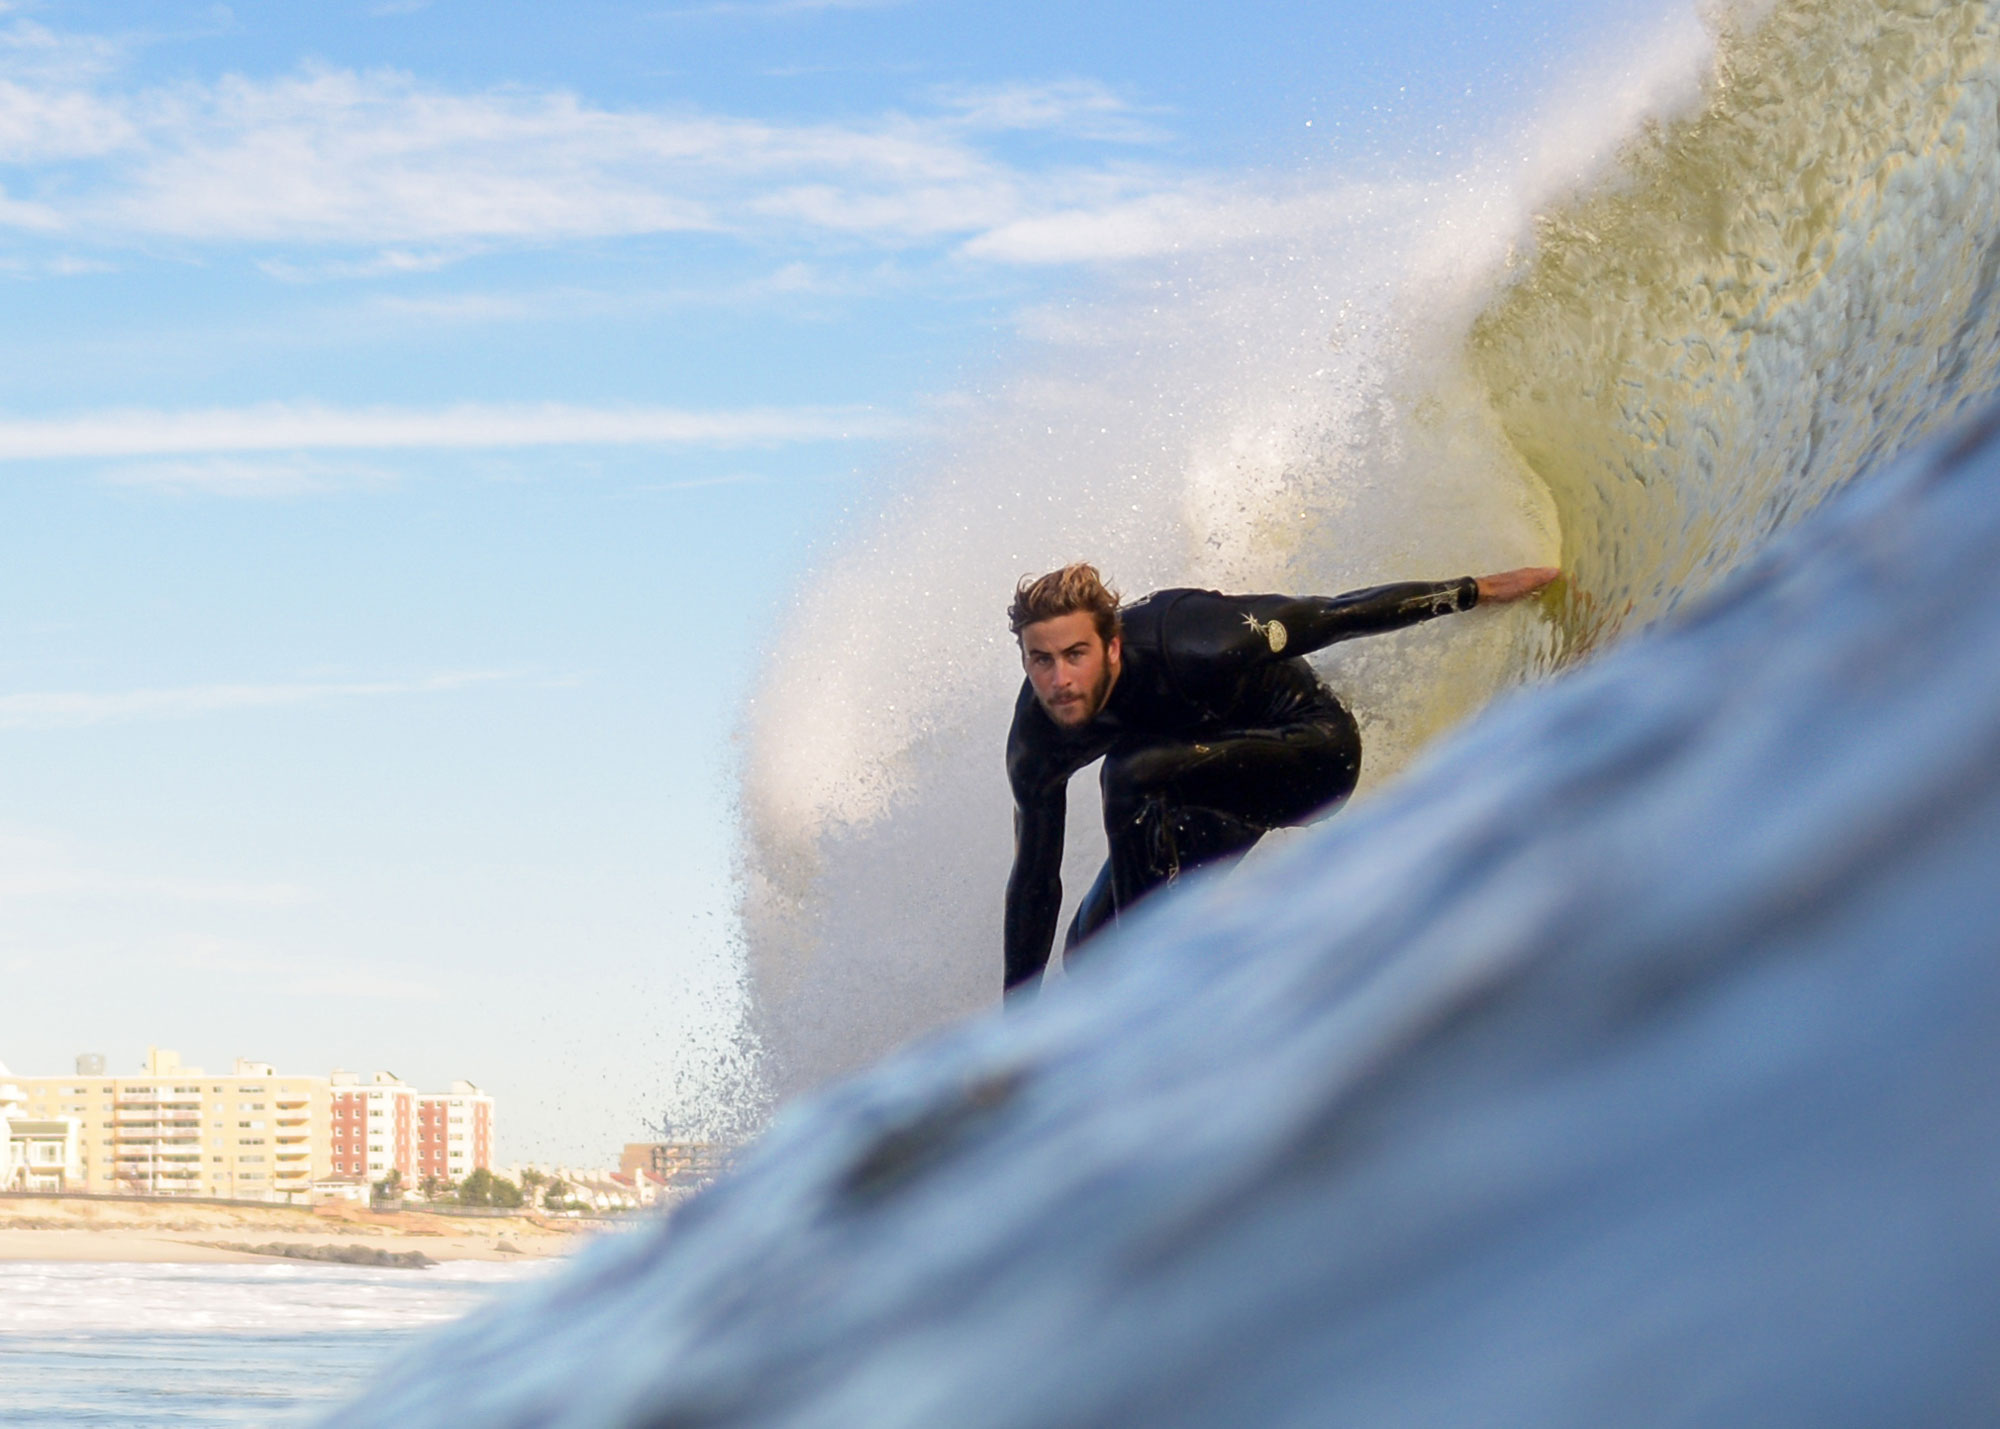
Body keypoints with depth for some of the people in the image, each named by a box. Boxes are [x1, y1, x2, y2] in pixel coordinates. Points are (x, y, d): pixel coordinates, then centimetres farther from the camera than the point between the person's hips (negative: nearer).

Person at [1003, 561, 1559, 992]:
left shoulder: (1186, 644, -34)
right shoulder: (1035, 747, -17)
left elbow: (1328, 618, -22)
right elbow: (1035, 882, -4)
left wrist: (1474, 591, -15)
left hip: (1314, 751, -7)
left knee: (1131, 777, -32)